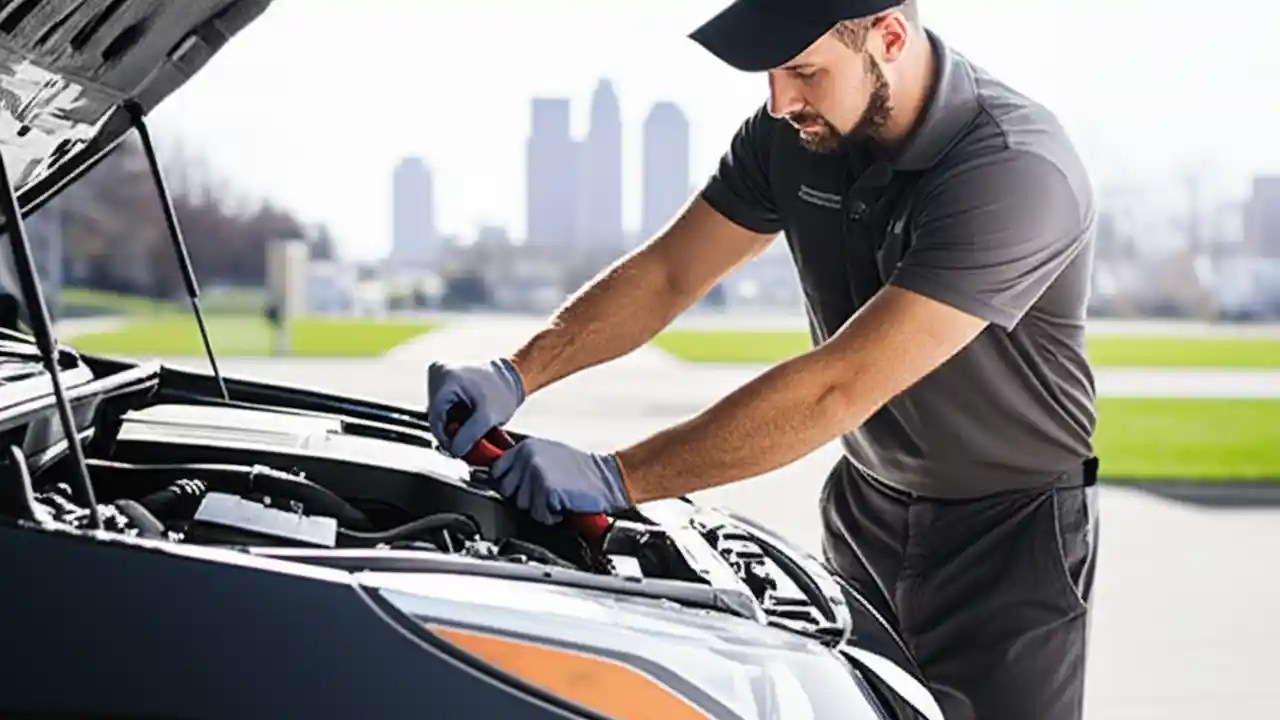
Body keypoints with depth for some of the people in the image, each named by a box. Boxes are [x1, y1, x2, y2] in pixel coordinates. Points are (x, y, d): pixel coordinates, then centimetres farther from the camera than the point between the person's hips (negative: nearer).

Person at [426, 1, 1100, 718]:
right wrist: (517, 374, -16)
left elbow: (838, 389, -34)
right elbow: (667, 274, 0)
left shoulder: (1017, 172, -30)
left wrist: (615, 478, -33)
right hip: (868, 504, 6)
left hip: (1008, 525, -6)